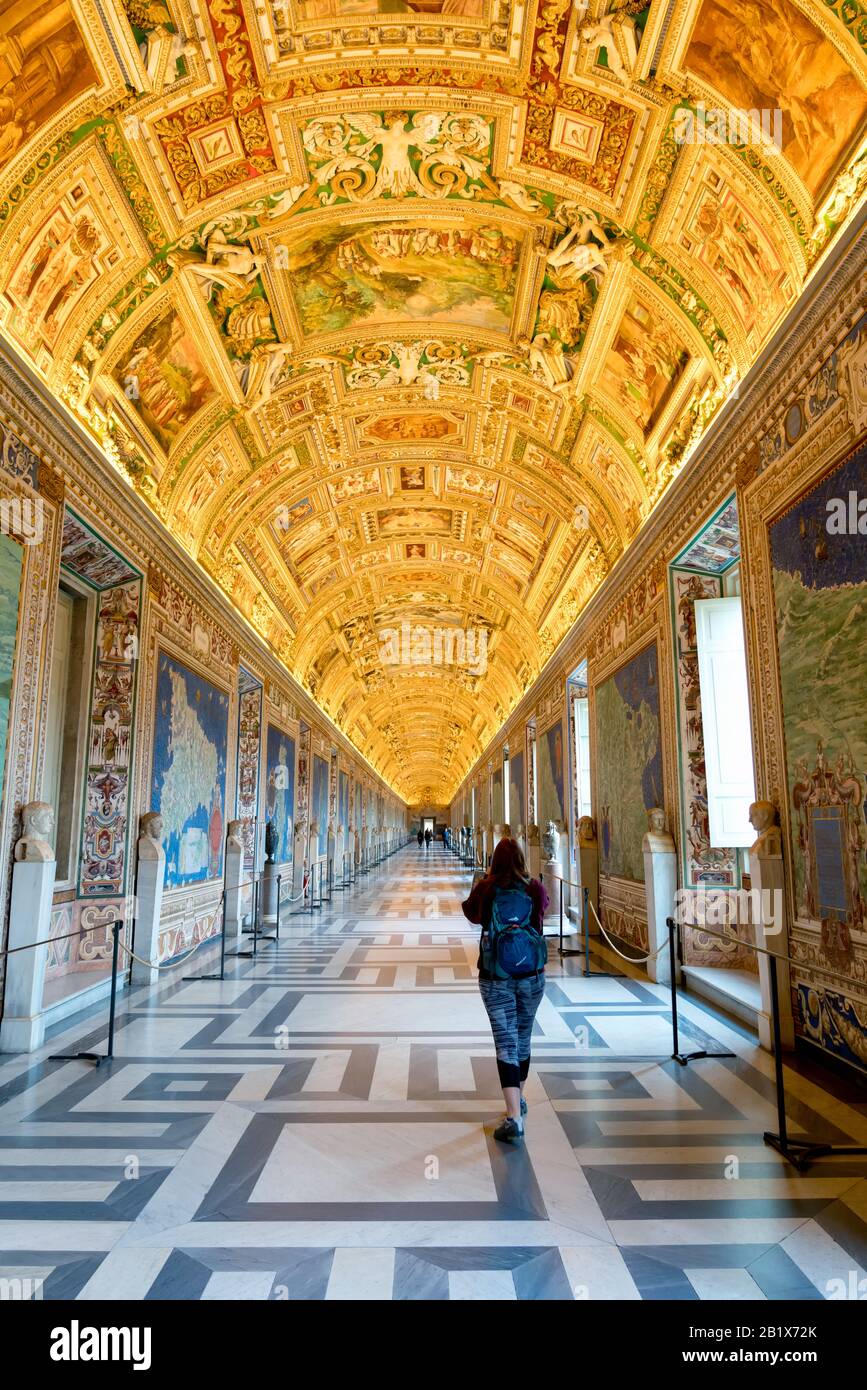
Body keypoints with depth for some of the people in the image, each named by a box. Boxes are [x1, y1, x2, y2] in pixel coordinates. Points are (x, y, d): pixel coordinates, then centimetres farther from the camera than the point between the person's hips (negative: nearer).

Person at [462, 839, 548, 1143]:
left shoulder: (486, 889, -9)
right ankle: (519, 1100, 37)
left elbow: (471, 913, 12)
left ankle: (514, 1116, -10)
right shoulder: (535, 889, -6)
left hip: (495, 979, -2)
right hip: (531, 977, 2)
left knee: (506, 1042, -1)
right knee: (523, 1038, 19)